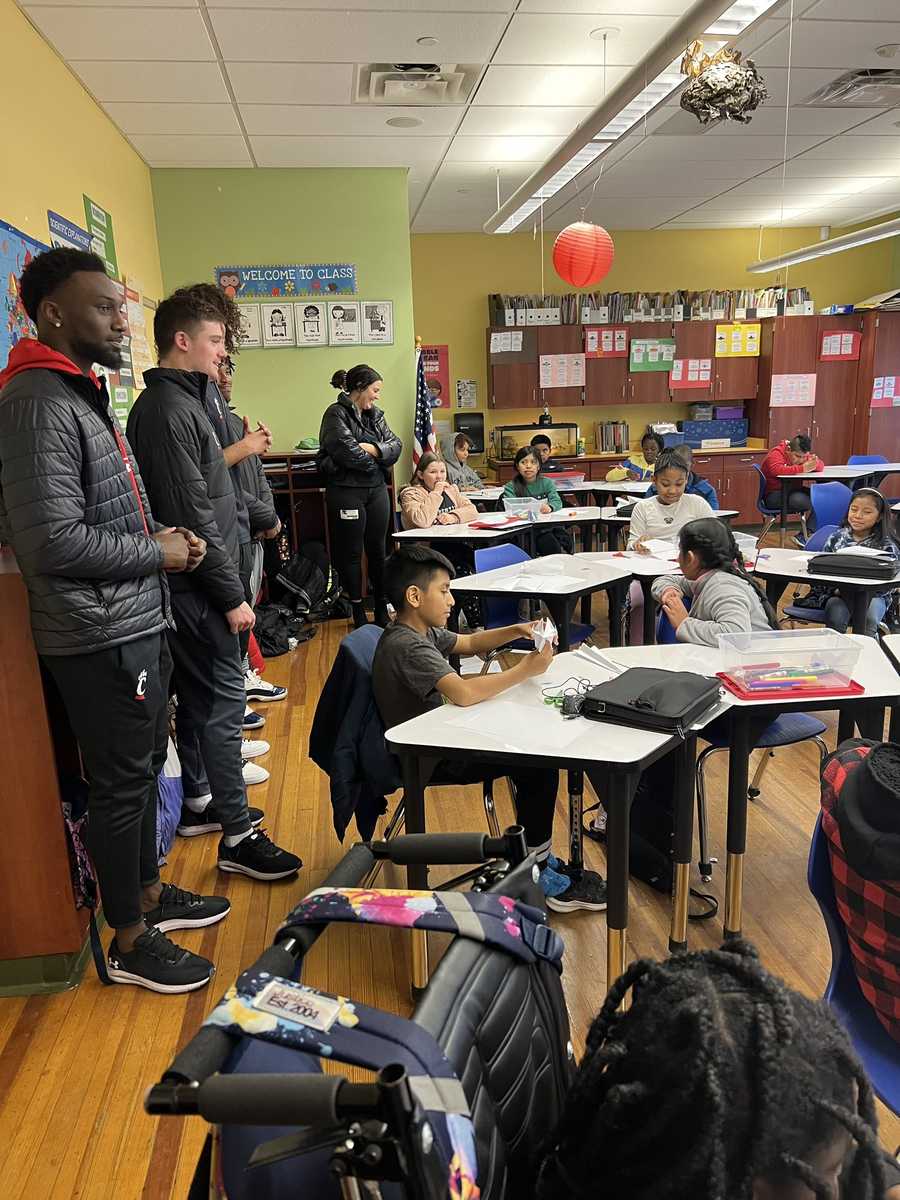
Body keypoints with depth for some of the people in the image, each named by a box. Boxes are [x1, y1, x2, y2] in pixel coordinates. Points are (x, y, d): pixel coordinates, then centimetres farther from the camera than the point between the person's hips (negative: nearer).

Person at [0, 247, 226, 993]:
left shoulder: (81, 392, 14)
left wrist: (162, 536, 4)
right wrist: (158, 554, -13)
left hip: (137, 626, 10)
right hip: (101, 638, -10)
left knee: (143, 769, 20)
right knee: (122, 784, 4)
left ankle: (149, 893, 39)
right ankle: (129, 944, 23)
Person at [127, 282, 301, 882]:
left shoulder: (171, 401, 15)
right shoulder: (171, 410, -17)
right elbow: (194, 516, -21)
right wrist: (231, 595, -18)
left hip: (189, 584, 11)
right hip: (200, 586, -11)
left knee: (199, 694, 18)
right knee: (223, 699, -6)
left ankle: (200, 799, 33)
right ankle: (237, 836, 3)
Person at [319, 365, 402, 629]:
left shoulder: (375, 414, 12)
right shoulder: (336, 414, -9)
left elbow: (396, 444, 3)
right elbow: (348, 452, -21)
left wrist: (372, 449, -16)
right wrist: (377, 459, -6)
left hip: (377, 489, 7)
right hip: (347, 491, -7)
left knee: (377, 549, 12)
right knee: (351, 553, 4)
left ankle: (382, 611, 21)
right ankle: (358, 612, 15)